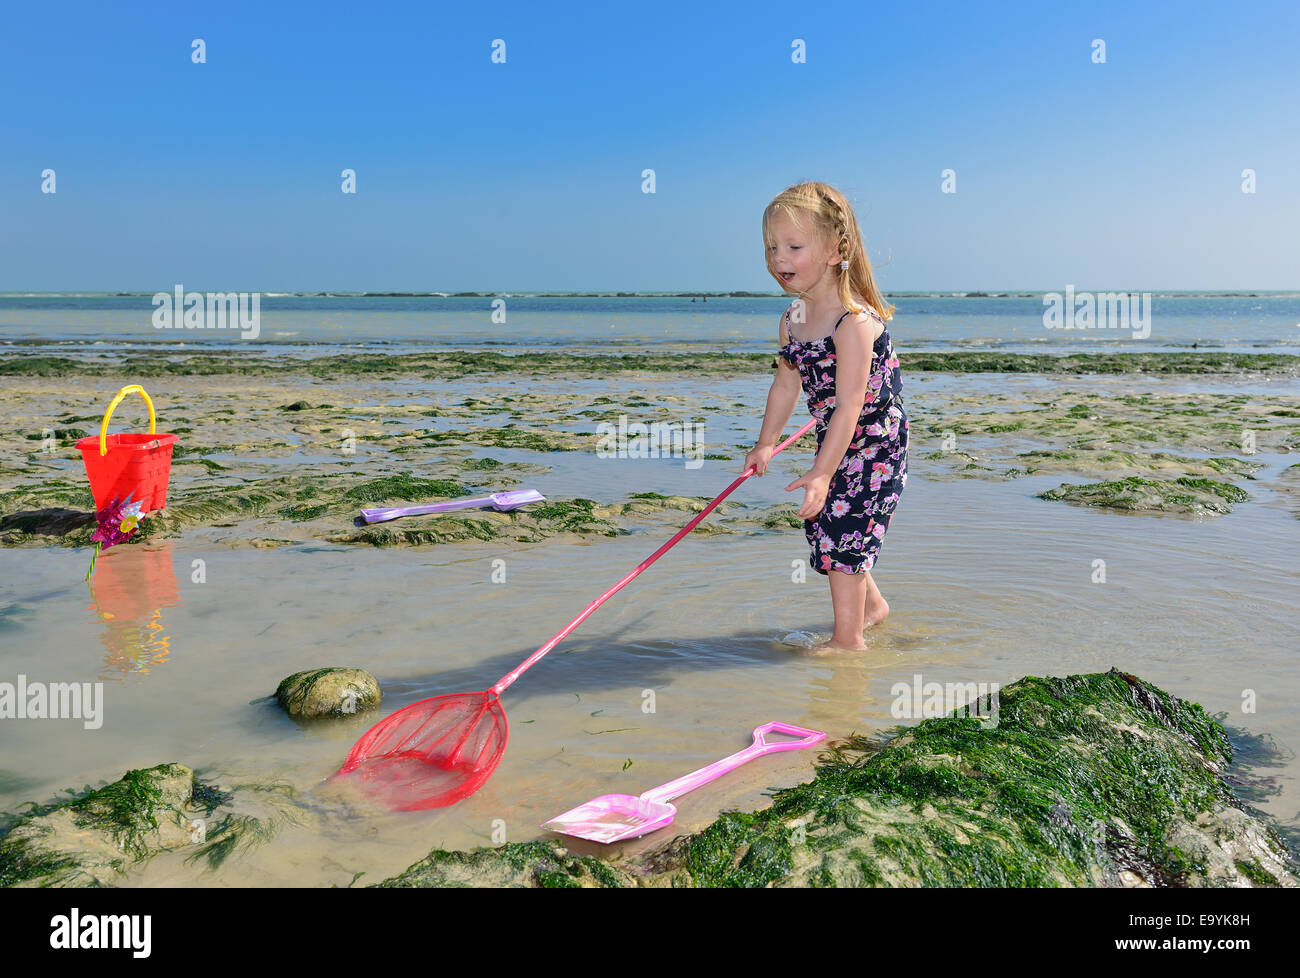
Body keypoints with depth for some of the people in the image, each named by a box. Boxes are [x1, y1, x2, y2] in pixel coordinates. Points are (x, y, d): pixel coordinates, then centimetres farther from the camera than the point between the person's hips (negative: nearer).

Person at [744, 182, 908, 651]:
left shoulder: (855, 322, -26)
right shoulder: (791, 321, -1)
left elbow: (850, 406, -29)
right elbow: (785, 385, 12)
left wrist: (821, 474, -31)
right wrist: (765, 444, 9)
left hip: (873, 446, -9)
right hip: (836, 445, 9)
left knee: (842, 530, -6)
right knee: (823, 526, 18)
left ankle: (847, 638, 8)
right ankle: (871, 604, 41)